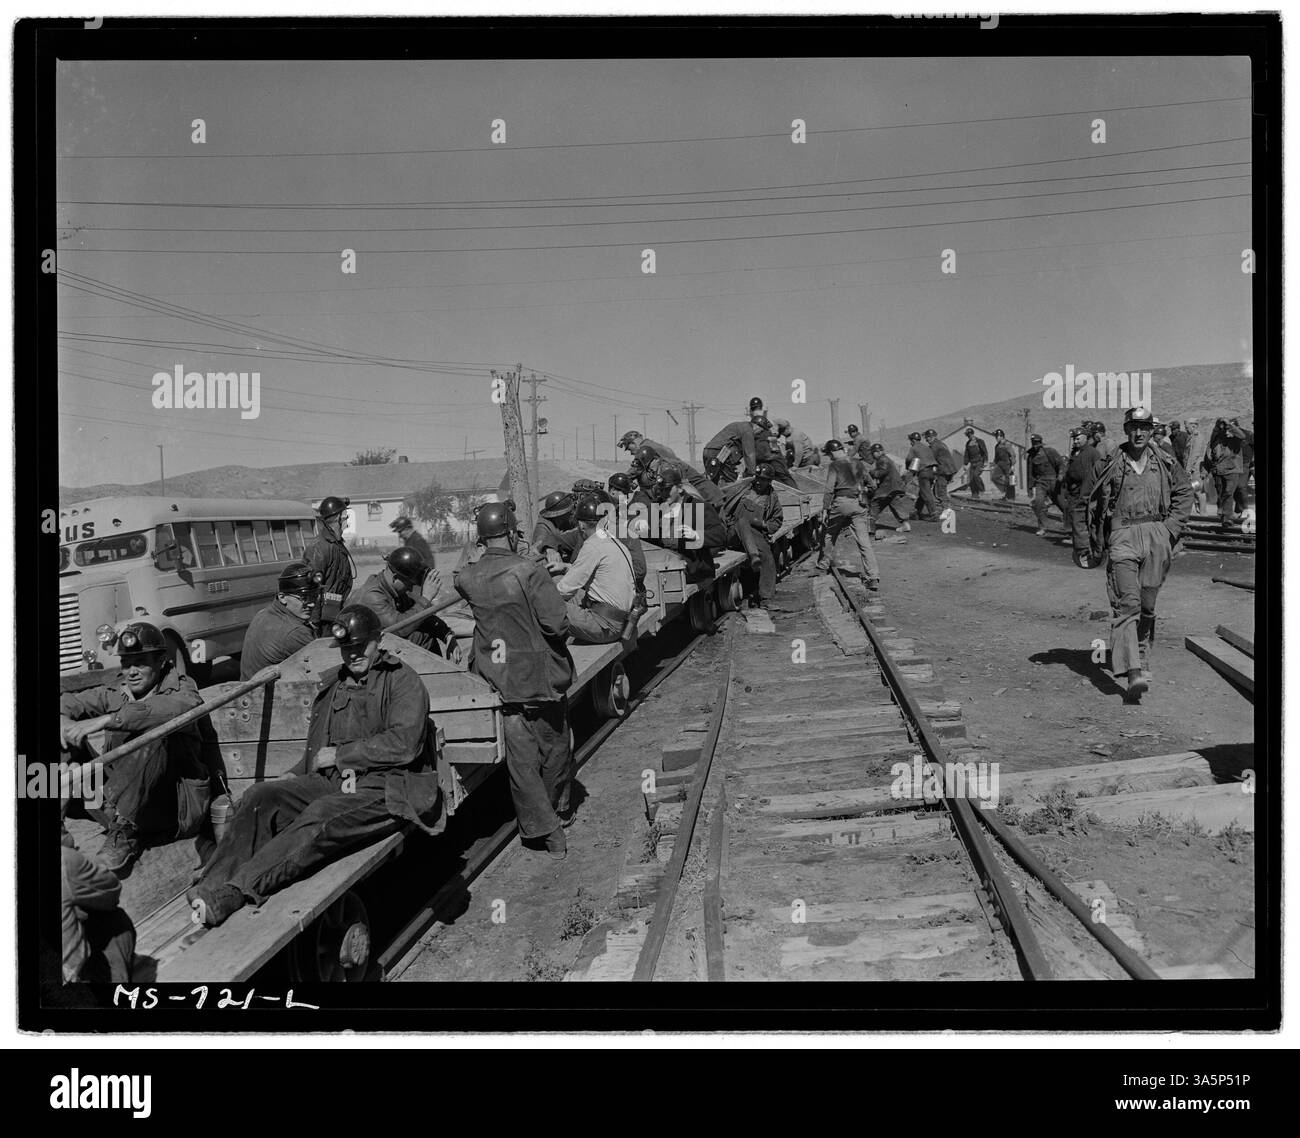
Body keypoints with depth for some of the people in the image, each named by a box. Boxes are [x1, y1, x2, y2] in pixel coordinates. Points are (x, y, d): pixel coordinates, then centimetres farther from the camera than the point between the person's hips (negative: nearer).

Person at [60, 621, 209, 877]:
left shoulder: (180, 688, -2)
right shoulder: (114, 695, 15)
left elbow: (182, 707, -26)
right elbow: (68, 701, 15)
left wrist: (107, 719, -31)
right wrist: (63, 720, -12)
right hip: (119, 803, 5)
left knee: (155, 734, -30)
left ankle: (122, 833, -28)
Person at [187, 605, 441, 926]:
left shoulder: (403, 680, 1)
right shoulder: (331, 682, 22)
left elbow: (403, 744, -13)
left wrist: (339, 754, -8)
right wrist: (293, 777, 10)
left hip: (384, 791, -7)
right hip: (331, 782, 7)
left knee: (321, 816, -34)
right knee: (259, 797, -16)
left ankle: (235, 893, -43)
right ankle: (212, 886, -31)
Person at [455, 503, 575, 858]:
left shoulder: (467, 579, -5)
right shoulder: (530, 572, -18)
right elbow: (557, 623, -21)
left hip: (498, 679, 3)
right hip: (541, 678, -3)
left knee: (521, 758, 6)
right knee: (554, 749, 18)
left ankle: (541, 827, 5)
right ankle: (556, 811, 34)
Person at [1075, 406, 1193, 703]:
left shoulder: (1165, 464, 12)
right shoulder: (1108, 464, 5)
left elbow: (1184, 493, 22)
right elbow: (1093, 504, 11)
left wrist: (1171, 528, 9)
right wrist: (1095, 543, 10)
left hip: (1157, 535, 3)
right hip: (1122, 535, -3)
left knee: (1147, 605, 8)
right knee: (1126, 603, -14)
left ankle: (1143, 659, 28)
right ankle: (1134, 672, -23)